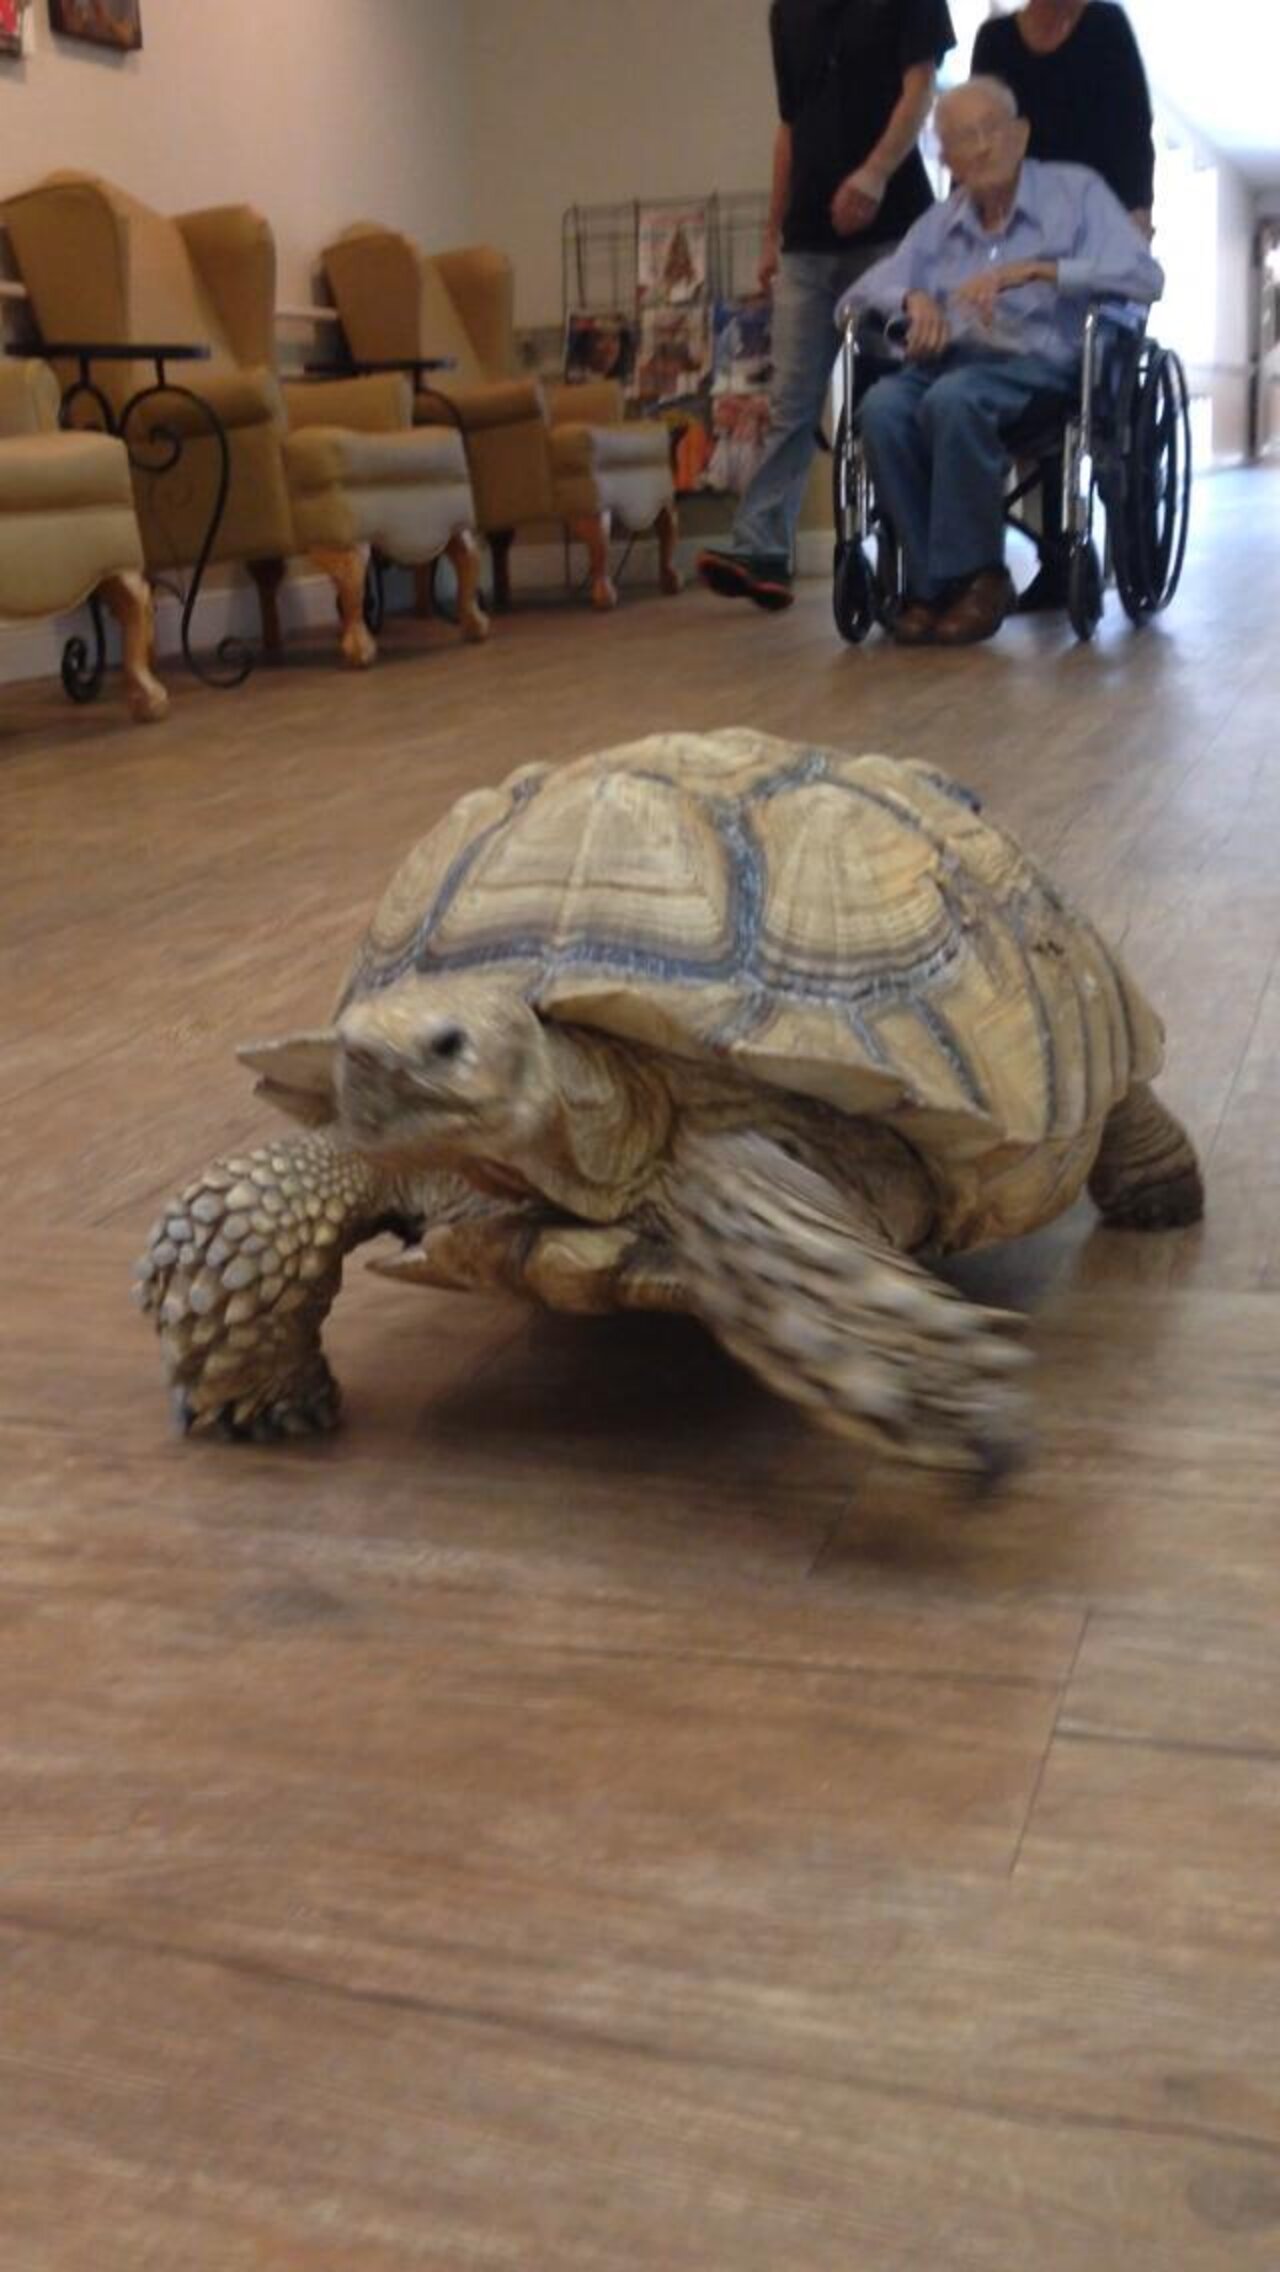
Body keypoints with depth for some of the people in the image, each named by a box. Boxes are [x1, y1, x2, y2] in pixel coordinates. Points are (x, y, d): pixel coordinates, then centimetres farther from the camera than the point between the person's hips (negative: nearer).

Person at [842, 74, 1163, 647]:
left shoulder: (1076, 192, 9)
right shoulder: (940, 222, 23)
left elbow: (1144, 275, -6)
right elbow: (860, 293, 18)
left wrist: (1032, 269, -16)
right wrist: (914, 298, -6)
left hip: (1039, 363, -4)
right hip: (951, 360, 4)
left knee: (953, 399, -37)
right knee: (882, 405, -30)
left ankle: (976, 575, -24)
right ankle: (931, 580, -23)